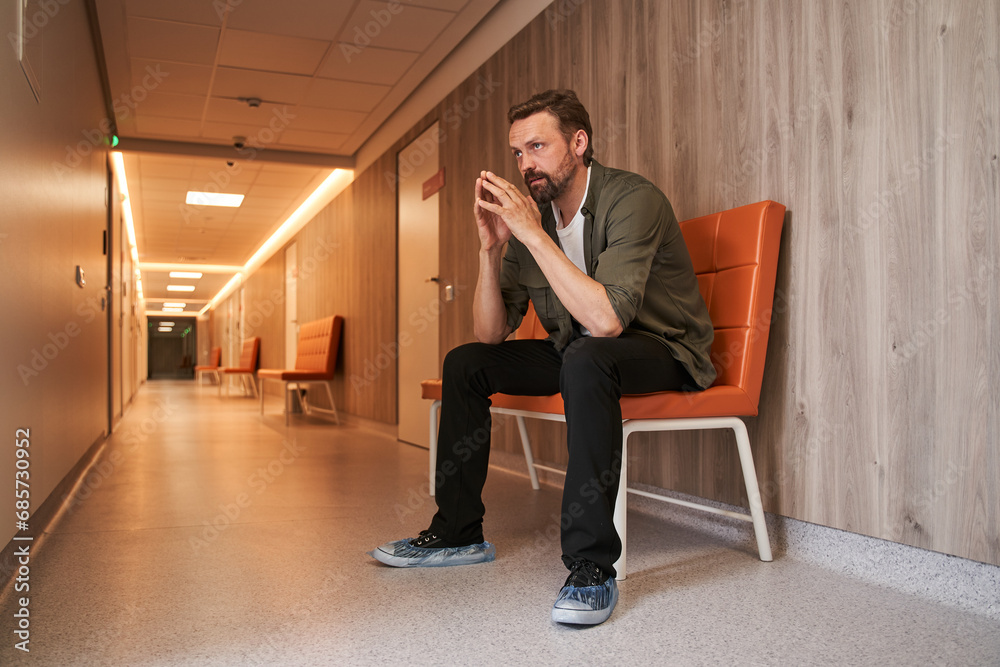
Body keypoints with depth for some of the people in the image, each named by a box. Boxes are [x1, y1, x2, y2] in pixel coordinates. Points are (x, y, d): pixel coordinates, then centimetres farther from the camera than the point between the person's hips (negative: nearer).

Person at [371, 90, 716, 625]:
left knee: (586, 358, -38)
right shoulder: (530, 213, -1)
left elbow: (605, 319, -36)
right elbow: (491, 334, -3)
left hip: (662, 351, -7)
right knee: (465, 363, 1)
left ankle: (591, 566, -31)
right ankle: (457, 534, 9)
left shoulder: (632, 199, -21)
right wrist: (490, 248, -17)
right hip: (576, 353, 7)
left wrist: (533, 234, -32)